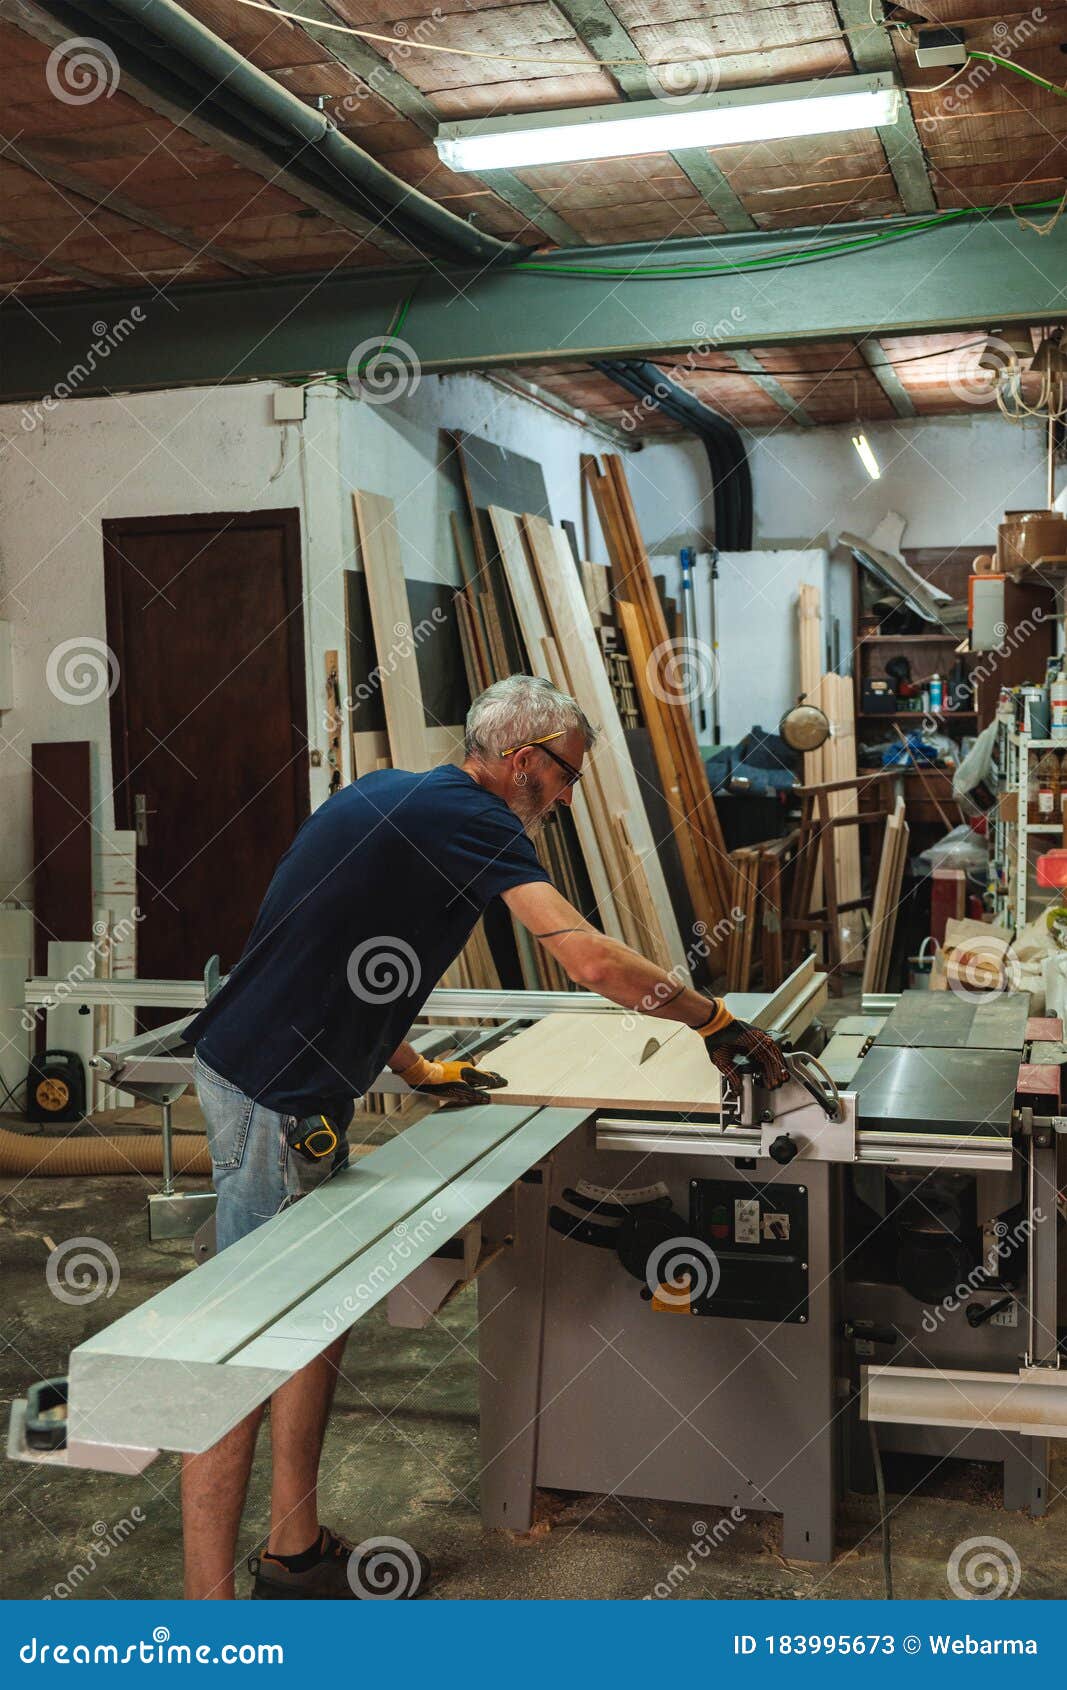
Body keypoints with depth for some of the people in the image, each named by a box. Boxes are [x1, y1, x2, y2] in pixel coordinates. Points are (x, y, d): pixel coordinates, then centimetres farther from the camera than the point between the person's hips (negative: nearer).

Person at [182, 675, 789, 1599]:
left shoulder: (394, 794, 14)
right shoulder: (467, 818, -15)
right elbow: (591, 959, -24)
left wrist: (416, 1070, 19)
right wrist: (718, 1022, -12)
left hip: (296, 1086, 10)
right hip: (273, 1096, -10)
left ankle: (296, 1550, 28)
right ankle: (210, 1602, 3)